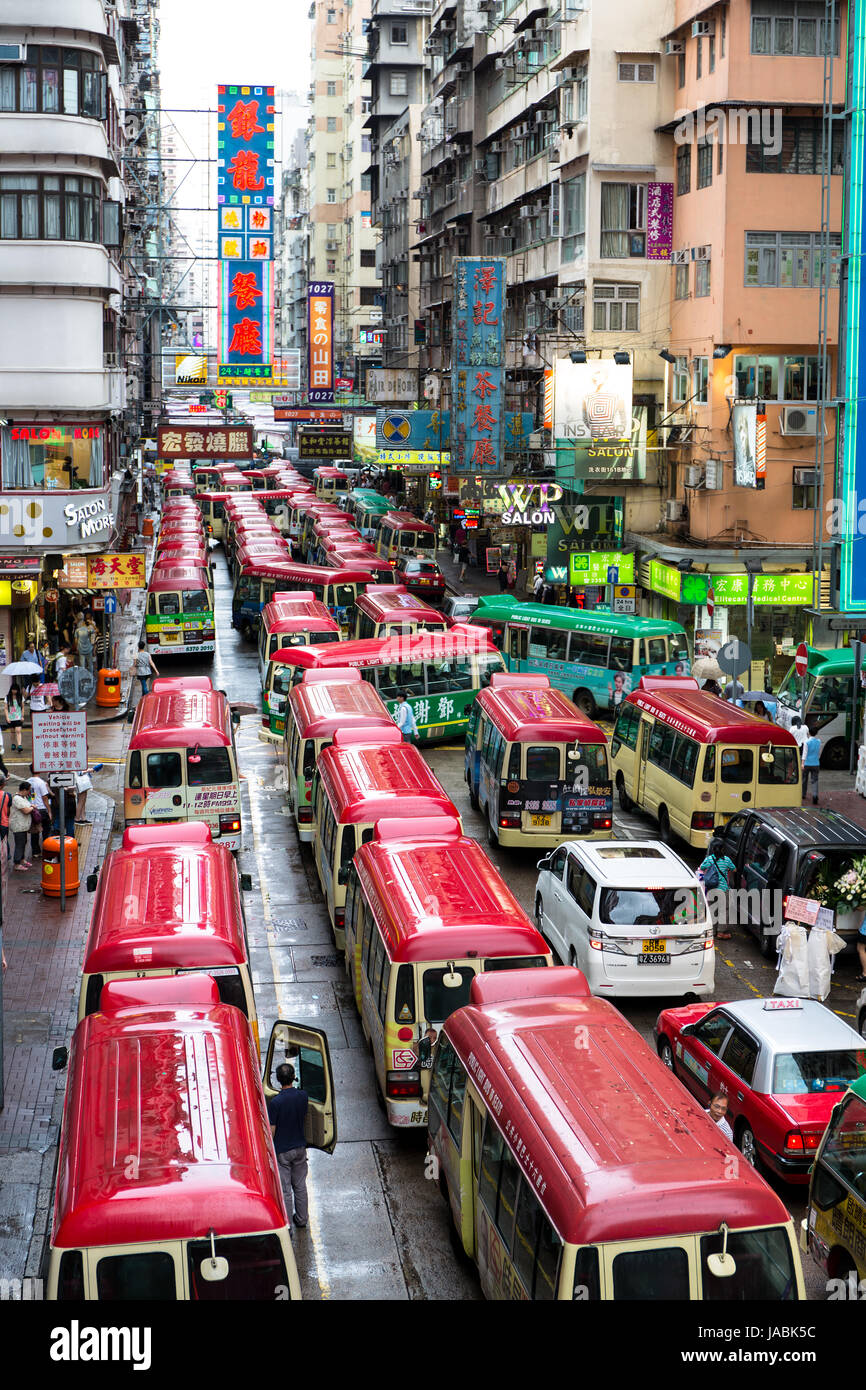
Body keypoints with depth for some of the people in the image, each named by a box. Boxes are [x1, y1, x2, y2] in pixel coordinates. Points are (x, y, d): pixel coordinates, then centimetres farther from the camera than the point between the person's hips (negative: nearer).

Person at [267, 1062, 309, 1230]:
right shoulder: (302, 1096, -9)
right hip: (300, 1147, 5)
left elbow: (271, 1130, -17)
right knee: (300, 1186, 20)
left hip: (282, 1151, -5)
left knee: (285, 1190, 6)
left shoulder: (275, 1102, -23)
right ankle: (301, 1219, 31)